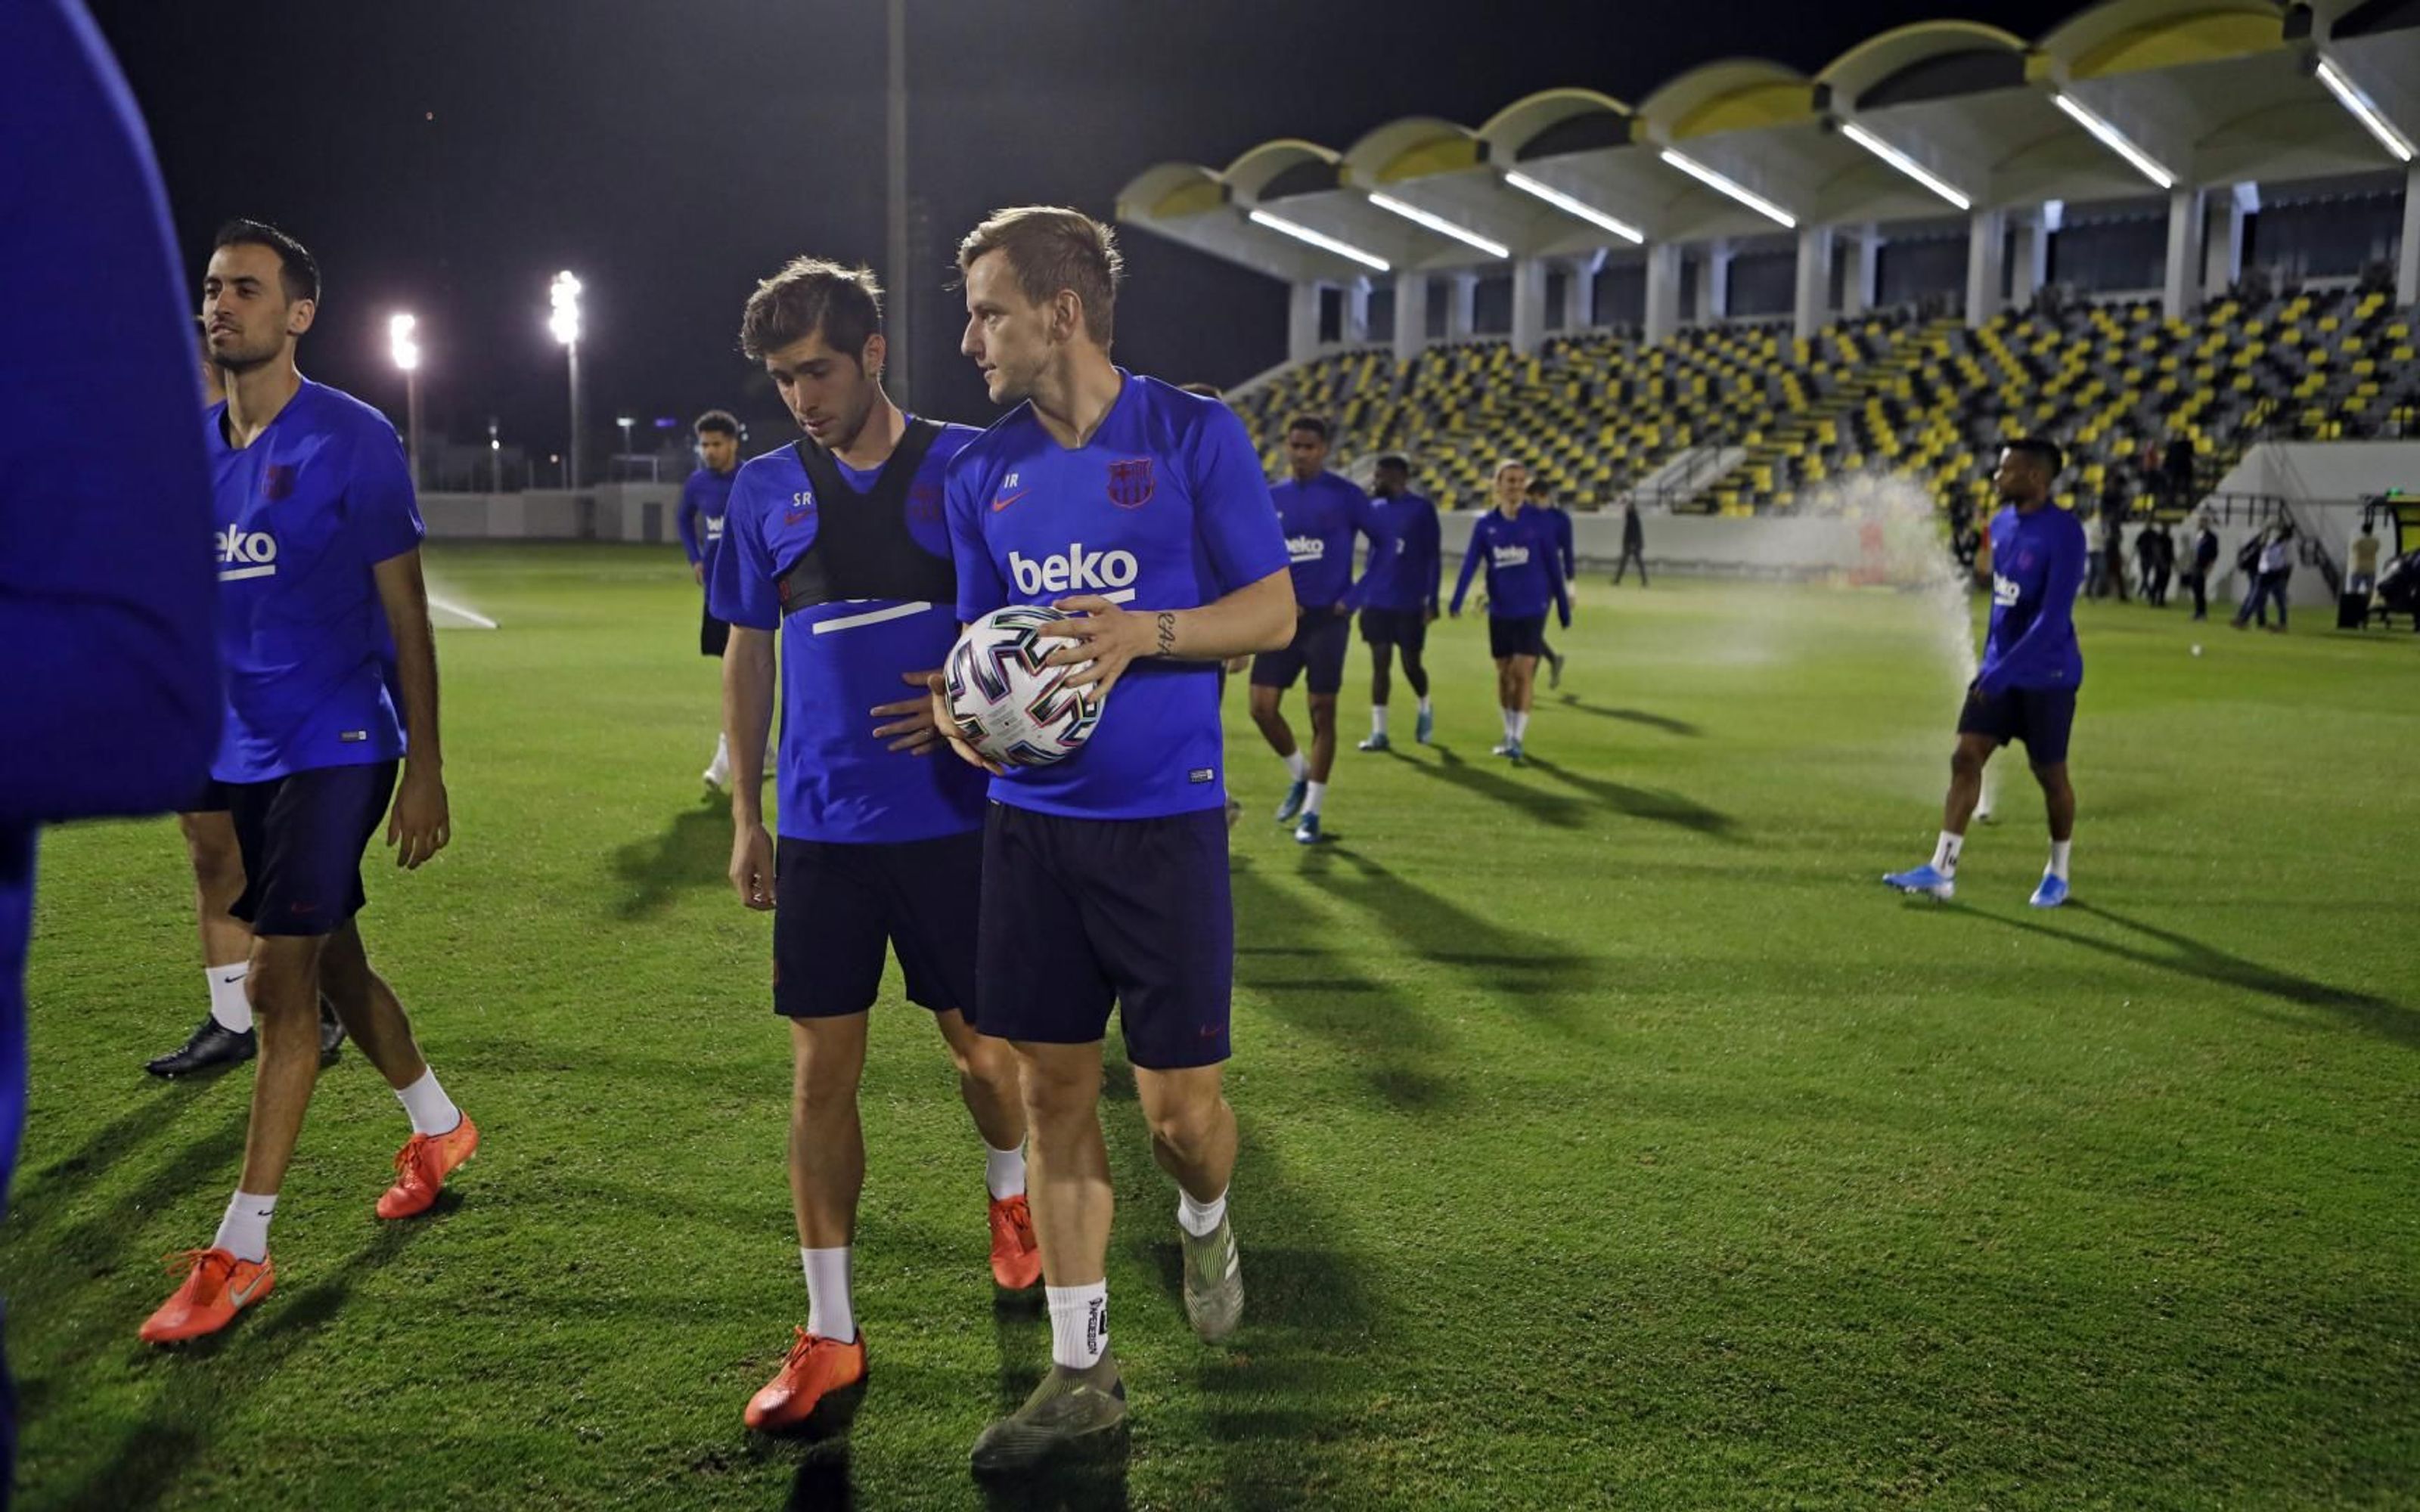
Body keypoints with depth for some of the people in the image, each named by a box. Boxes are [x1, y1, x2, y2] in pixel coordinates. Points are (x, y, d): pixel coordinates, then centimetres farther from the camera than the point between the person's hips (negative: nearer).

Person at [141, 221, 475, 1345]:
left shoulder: (353, 441, -9)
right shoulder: (191, 449, 9)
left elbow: (406, 618, -8)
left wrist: (425, 768, -10)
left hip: (334, 747, -7)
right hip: (240, 753, 7)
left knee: (281, 980, -8)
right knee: (332, 965, 17)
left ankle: (239, 1252, 0)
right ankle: (440, 1127, 39)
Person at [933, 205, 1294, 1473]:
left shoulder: (1194, 436, -5)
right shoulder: (985, 471, 8)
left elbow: (1273, 612, -4)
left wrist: (1144, 631, -21)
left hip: (1163, 816, -4)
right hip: (1030, 820, 4)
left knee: (1177, 1102, 1)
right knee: (1054, 1092, 8)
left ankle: (1203, 1223, 38)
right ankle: (1080, 1371, 22)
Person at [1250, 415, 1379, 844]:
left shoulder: (1345, 496, -4)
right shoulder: (1270, 499, 7)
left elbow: (1384, 545, -1)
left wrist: (1353, 597, -8)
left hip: (1327, 619, -4)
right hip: (1283, 618, 4)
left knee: (1322, 713, 0)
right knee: (1262, 708, -2)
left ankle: (1312, 812, 11)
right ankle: (1300, 776, 25)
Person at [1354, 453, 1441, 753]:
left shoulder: (1422, 509, -5)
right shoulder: (1375, 509, 9)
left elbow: (1434, 557, -5)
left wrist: (1432, 600, -9)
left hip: (1410, 604, -4)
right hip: (1376, 601, 4)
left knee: (1411, 664, 4)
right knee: (1380, 663, 1)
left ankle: (1425, 708, 34)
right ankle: (1379, 732, 4)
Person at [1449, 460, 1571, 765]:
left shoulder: (1537, 523, -2)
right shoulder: (1485, 524, 1)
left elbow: (1554, 566, 3)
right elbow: (1469, 564, -4)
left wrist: (1564, 609, 5)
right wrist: (1456, 603, -16)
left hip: (1531, 610, -2)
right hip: (1499, 611, 2)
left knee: (1523, 672, -9)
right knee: (1504, 673, 9)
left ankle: (1518, 739, -4)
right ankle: (1509, 735, 22)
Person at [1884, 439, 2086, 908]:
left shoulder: (2064, 534, -19)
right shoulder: (2001, 523, 5)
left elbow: (2053, 618, -25)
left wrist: (2002, 672, -27)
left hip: (2047, 677, -7)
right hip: (1998, 669, 7)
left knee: (2050, 775, 6)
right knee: (1965, 757, -2)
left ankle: (2057, 875, 24)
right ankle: (1942, 870, -2)